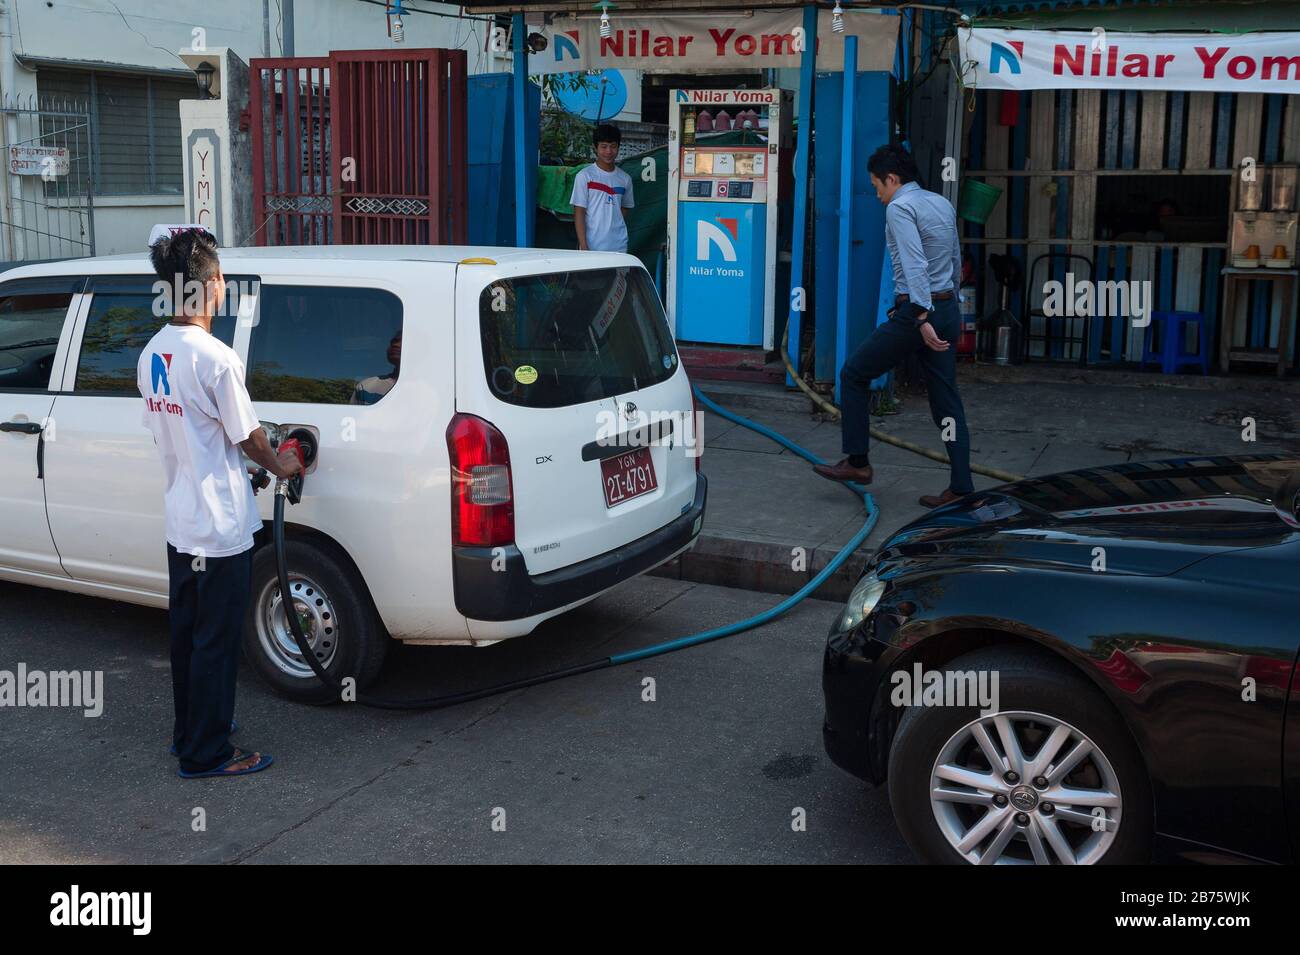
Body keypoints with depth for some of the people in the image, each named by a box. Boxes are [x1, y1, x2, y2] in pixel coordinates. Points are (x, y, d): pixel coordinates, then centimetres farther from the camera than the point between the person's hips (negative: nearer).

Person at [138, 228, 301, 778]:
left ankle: (189, 729, 34)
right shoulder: (215, 358, -21)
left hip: (179, 523, 9)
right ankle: (205, 754, 12)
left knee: (186, 632, 20)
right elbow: (246, 435, -12)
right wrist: (279, 466, 8)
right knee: (216, 643, 3)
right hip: (220, 527, -9)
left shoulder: (152, 353, 4)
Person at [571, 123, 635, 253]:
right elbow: (579, 213, -5)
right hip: (592, 247, -4)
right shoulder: (585, 176, -3)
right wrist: (584, 247, -11)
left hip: (619, 247, 4)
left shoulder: (625, 179, 10)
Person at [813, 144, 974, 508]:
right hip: (947, 309, 8)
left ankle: (857, 462, 13)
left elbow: (914, 266, -22)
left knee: (853, 374, 8)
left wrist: (922, 318, -28)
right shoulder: (943, 204, 16)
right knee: (946, 398, 9)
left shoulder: (900, 208, -10)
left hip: (917, 311, -8)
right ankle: (960, 488, 7)